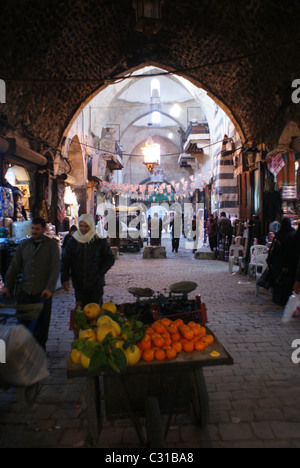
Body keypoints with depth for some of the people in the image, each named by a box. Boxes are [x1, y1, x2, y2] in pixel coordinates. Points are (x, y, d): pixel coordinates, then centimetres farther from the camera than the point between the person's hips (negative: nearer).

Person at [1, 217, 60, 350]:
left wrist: (49, 288, -18)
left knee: (41, 323, 8)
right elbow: (14, 266, 12)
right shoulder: (24, 244, 9)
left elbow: (55, 269, -8)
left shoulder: (52, 245, -2)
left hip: (43, 292, -3)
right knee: (23, 321, 7)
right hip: (25, 291, 3)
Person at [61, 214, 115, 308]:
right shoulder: (73, 241, 3)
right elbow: (65, 260, 5)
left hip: (96, 284, -2)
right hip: (79, 284, 2)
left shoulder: (100, 241, -3)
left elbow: (110, 259, 4)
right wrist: (64, 279, -5)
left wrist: (100, 272, -5)